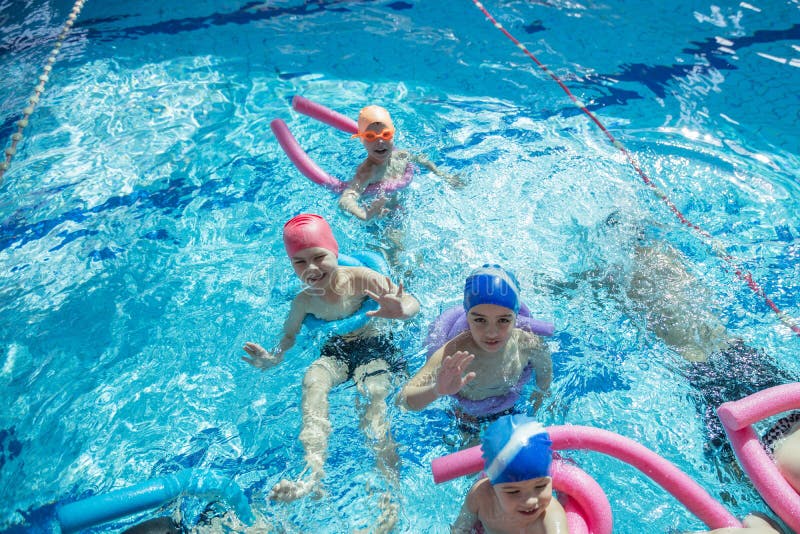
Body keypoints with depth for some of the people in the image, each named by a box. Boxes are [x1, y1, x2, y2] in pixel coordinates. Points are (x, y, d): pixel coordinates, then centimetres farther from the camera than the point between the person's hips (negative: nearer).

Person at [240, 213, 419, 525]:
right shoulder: (303, 301, 3)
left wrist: (401, 311, -42)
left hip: (375, 347, -2)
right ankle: (314, 469, -42)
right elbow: (289, 336, 17)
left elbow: (412, 302, -16)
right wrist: (273, 359, -6)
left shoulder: (360, 278, -10)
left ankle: (390, 476, -28)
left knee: (373, 393, -33)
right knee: (312, 381, -30)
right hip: (335, 353, 3)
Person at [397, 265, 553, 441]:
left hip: (511, 414, 3)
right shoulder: (454, 356, -41)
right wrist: (437, 391, -67)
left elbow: (545, 373, -6)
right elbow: (403, 400, -49)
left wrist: (534, 408, 1)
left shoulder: (529, 344, -32)